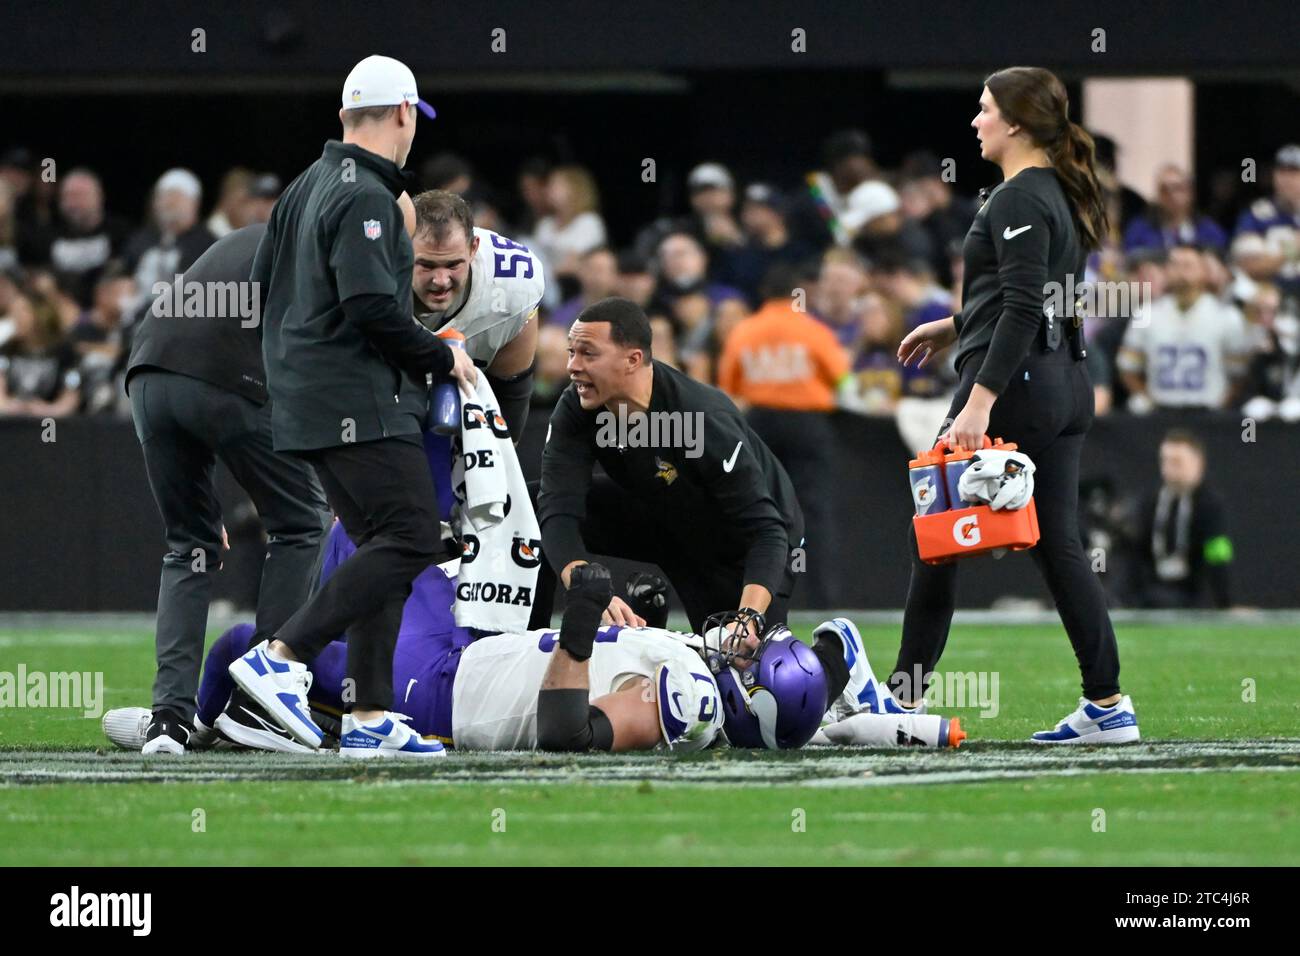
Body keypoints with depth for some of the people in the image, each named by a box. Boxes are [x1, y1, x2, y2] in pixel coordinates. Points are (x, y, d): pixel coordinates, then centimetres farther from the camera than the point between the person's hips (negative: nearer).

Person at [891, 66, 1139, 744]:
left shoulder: (1018, 200, -14)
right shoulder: (1061, 195, 15)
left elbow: (1023, 309, -22)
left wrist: (980, 402, -27)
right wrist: (956, 326, 33)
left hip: (1015, 383, -9)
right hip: (1067, 384, 9)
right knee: (1058, 544, 7)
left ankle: (903, 701, 4)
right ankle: (1108, 706, 2)